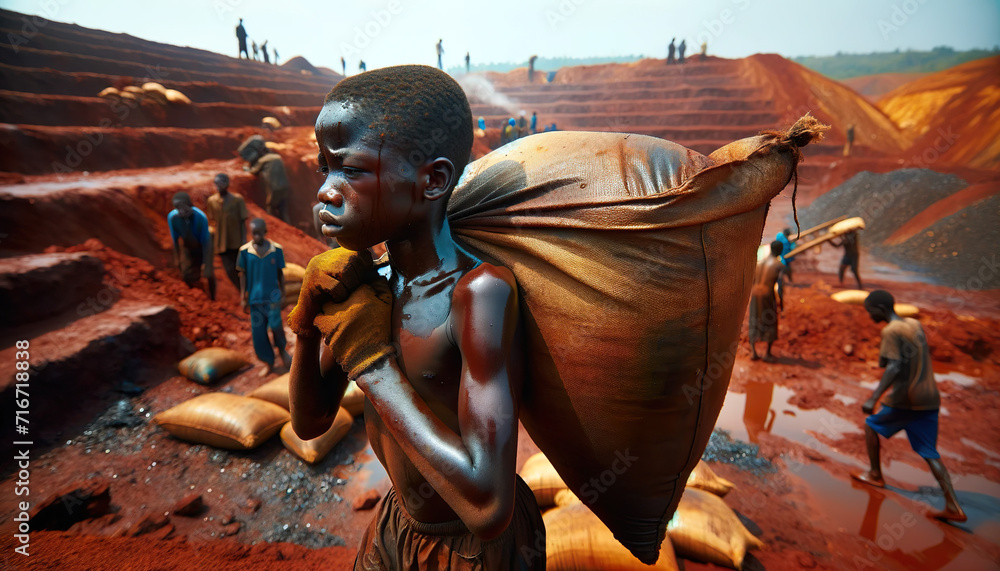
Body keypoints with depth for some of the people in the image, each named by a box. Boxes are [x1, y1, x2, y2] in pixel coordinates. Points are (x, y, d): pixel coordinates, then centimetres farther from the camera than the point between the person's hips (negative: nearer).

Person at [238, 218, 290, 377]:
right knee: (258, 331, 5)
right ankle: (268, 362, 23)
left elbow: (280, 273, 3)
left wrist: (283, 293, 8)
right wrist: (243, 298, 3)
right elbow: (243, 275, 2)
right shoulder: (245, 251, -5)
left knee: (275, 325, -13)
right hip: (254, 297, 2)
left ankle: (282, 349, 19)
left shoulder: (276, 249, -6)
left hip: (272, 295, -1)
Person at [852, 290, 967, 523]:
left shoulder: (891, 331, -15)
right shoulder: (915, 324, 10)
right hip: (929, 400, 7)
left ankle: (875, 475, 25)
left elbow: (894, 368, -24)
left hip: (904, 401, -7)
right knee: (930, 454, 11)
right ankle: (953, 507, 5)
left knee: (871, 425, 16)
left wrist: (873, 398, -28)